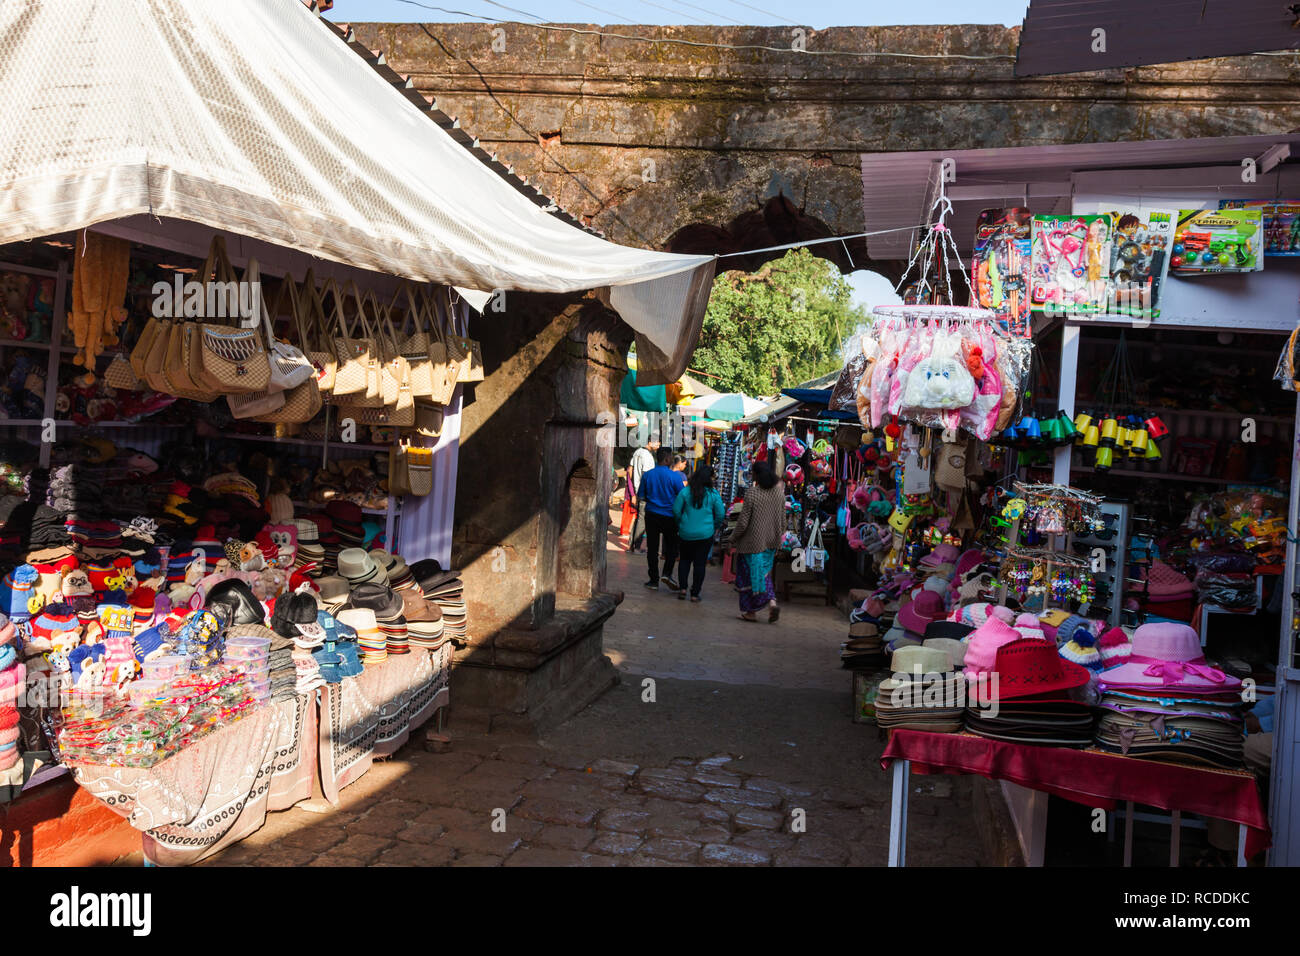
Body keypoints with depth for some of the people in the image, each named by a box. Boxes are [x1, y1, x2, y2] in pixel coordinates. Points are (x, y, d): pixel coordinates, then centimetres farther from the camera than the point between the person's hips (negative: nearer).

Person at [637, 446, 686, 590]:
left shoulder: (647, 475, -1)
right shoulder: (674, 476, -11)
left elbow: (641, 496, 5)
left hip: (652, 515, 3)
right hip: (669, 516, -2)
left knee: (652, 548, 8)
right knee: (672, 546, 13)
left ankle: (654, 580, 10)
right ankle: (667, 573, -4)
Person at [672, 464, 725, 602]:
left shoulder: (685, 492, -7)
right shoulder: (714, 495, -8)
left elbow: (676, 510, -3)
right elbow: (721, 515, -2)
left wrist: (680, 525, 13)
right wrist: (715, 528, 15)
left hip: (686, 533, 1)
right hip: (705, 534, -1)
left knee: (685, 560, 18)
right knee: (700, 563, 7)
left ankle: (682, 588, 9)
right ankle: (695, 594, 10)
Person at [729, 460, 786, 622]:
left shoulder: (752, 492, -17)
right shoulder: (779, 492, 1)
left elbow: (743, 521, -15)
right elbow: (783, 520, 7)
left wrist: (733, 540, -3)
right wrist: (778, 539, 19)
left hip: (753, 541, -5)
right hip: (771, 542, 6)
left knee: (750, 574, 8)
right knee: (764, 572, 19)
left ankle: (751, 611, 15)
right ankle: (772, 602, -1)